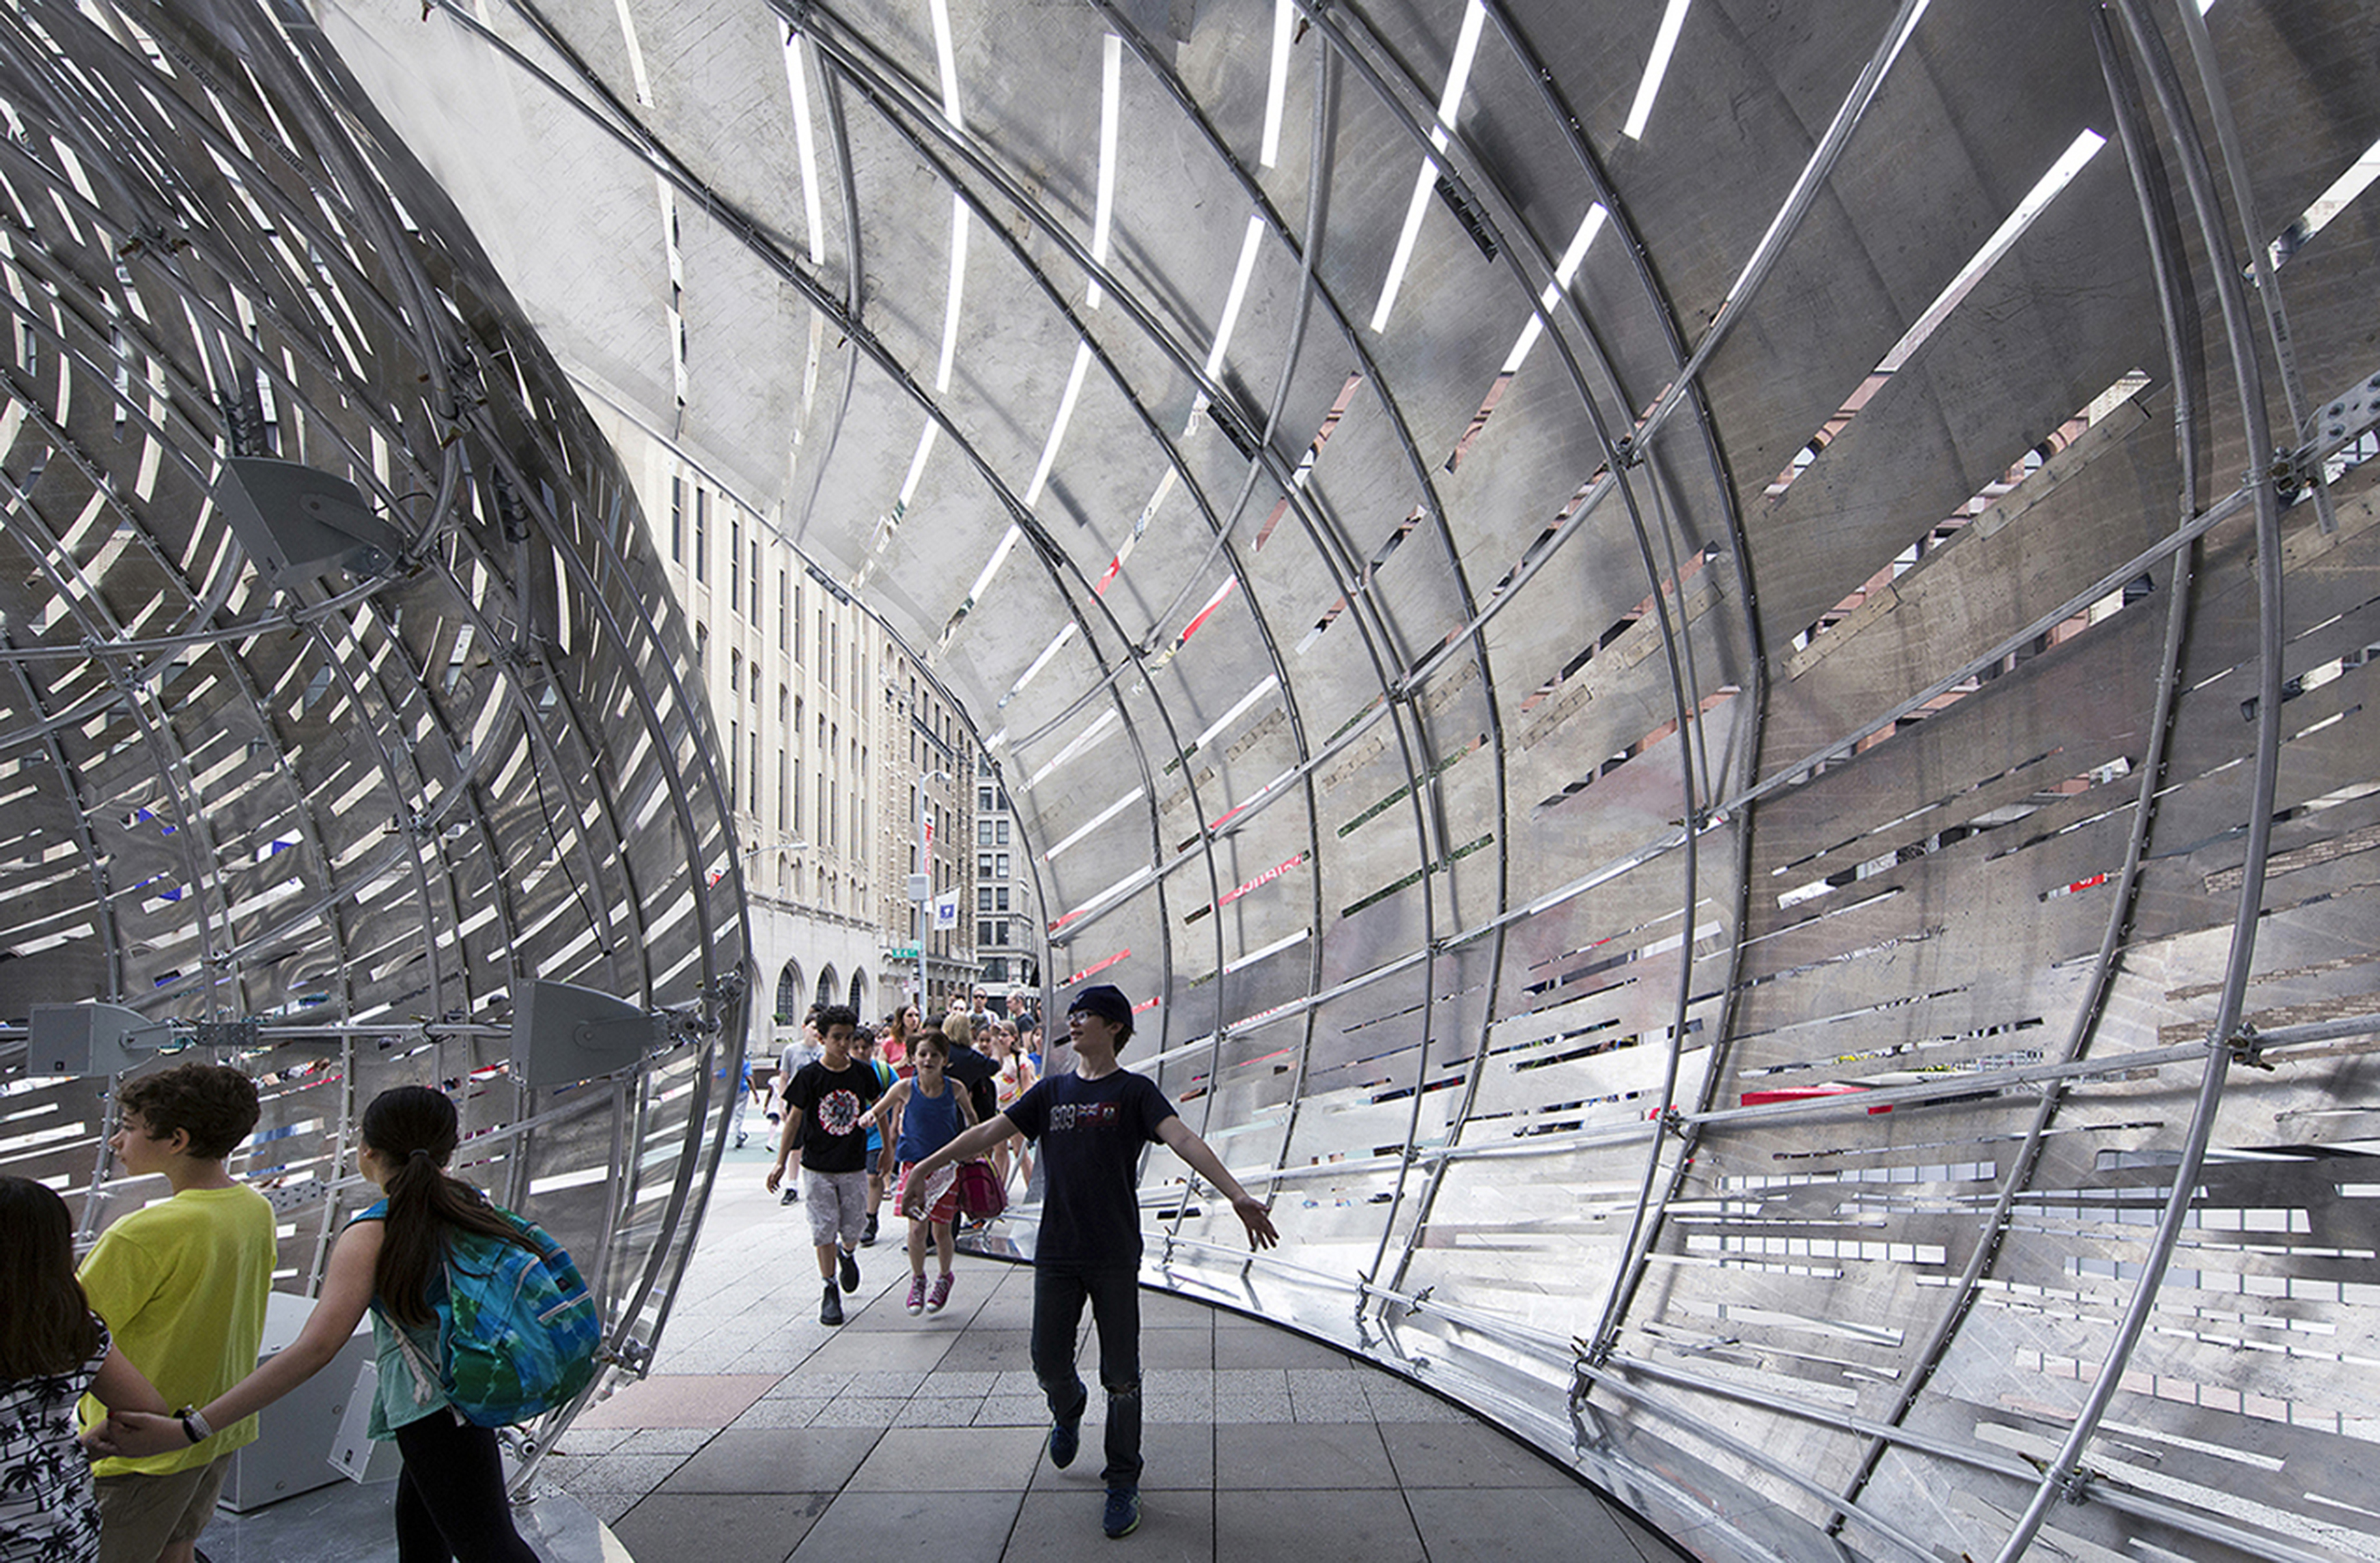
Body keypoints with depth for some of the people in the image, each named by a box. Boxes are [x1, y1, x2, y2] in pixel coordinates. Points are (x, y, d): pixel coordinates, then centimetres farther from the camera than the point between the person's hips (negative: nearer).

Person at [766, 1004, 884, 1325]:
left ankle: (846, 1253, 41)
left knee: (853, 1229, 6)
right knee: (824, 1230, -1)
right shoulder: (810, 1076, -7)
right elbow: (795, 1118, -1)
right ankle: (830, 1291, 13)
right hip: (818, 1167, -2)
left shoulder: (862, 1073, -2)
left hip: (854, 1166, 2)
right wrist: (781, 1162, -2)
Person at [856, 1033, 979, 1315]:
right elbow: (878, 1110, 3)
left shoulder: (954, 1089, -6)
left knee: (941, 1230, 4)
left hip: (947, 1165, 0)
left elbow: (970, 1115, 13)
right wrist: (869, 1117, -19)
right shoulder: (905, 1088, -8)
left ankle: (944, 1278, 32)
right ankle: (917, 1279, 20)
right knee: (917, 1227, -7)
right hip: (915, 1163, 0)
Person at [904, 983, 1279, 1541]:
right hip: (1056, 1253, 3)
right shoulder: (1051, 1091, 9)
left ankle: (1124, 1483, 20)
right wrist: (927, 1167, 8)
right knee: (1048, 1363, 9)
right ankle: (1068, 1411, 43)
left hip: (1115, 1255, -3)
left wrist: (1236, 1194, -30)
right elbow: (988, 1131, 11)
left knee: (1120, 1375, 2)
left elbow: (1185, 1141, -16)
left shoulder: (1134, 1091, -3)